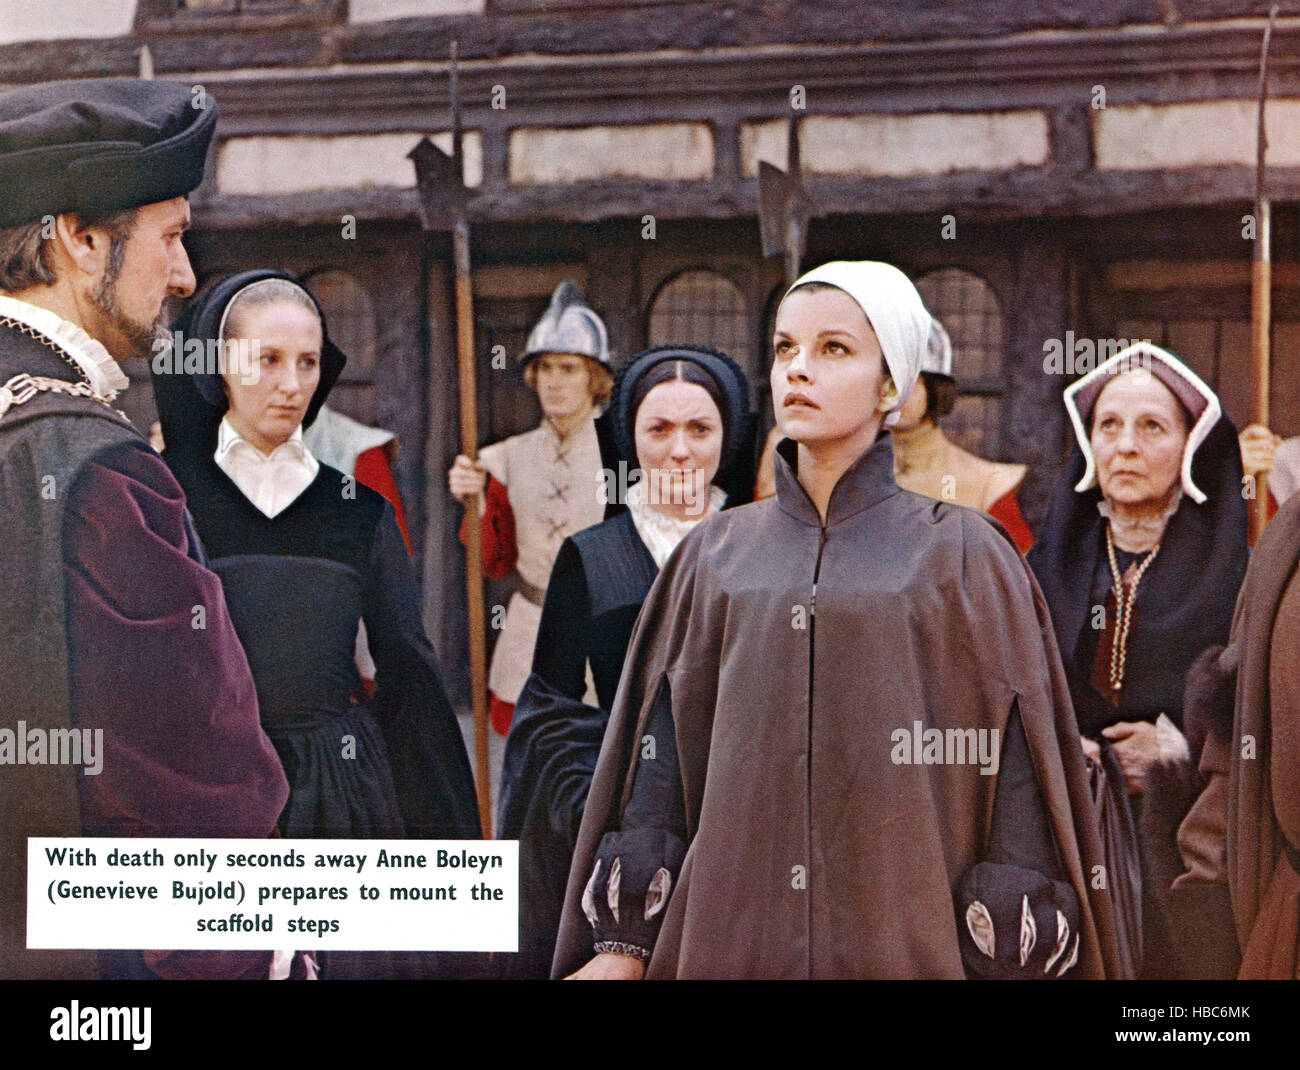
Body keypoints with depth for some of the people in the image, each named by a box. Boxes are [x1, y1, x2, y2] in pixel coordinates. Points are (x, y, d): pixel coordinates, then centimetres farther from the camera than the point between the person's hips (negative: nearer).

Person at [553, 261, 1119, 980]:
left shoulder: (963, 558, 1)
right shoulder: (714, 557, 9)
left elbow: (1014, 781, -3)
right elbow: (659, 758, 7)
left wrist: (1012, 952, -10)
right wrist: (621, 941, 1)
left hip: (905, 940, -2)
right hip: (728, 939, 2)